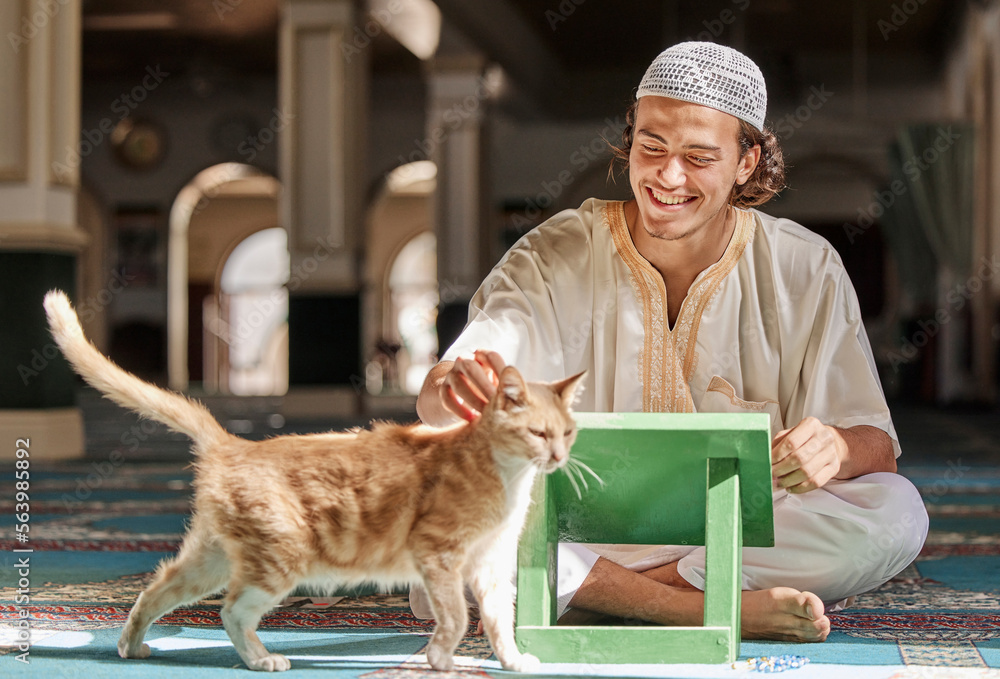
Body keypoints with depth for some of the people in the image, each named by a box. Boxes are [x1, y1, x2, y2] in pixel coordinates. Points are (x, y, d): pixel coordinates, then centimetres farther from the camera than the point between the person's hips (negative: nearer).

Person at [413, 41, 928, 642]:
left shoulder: (804, 271, 0)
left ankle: (585, 598, -23)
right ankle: (718, 609, -28)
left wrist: (837, 449, -30)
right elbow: (434, 402, -16)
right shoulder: (555, 258, -3)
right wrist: (455, 389, -43)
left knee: (898, 514, -27)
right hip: (581, 534, 0)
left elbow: (877, 447, -3)